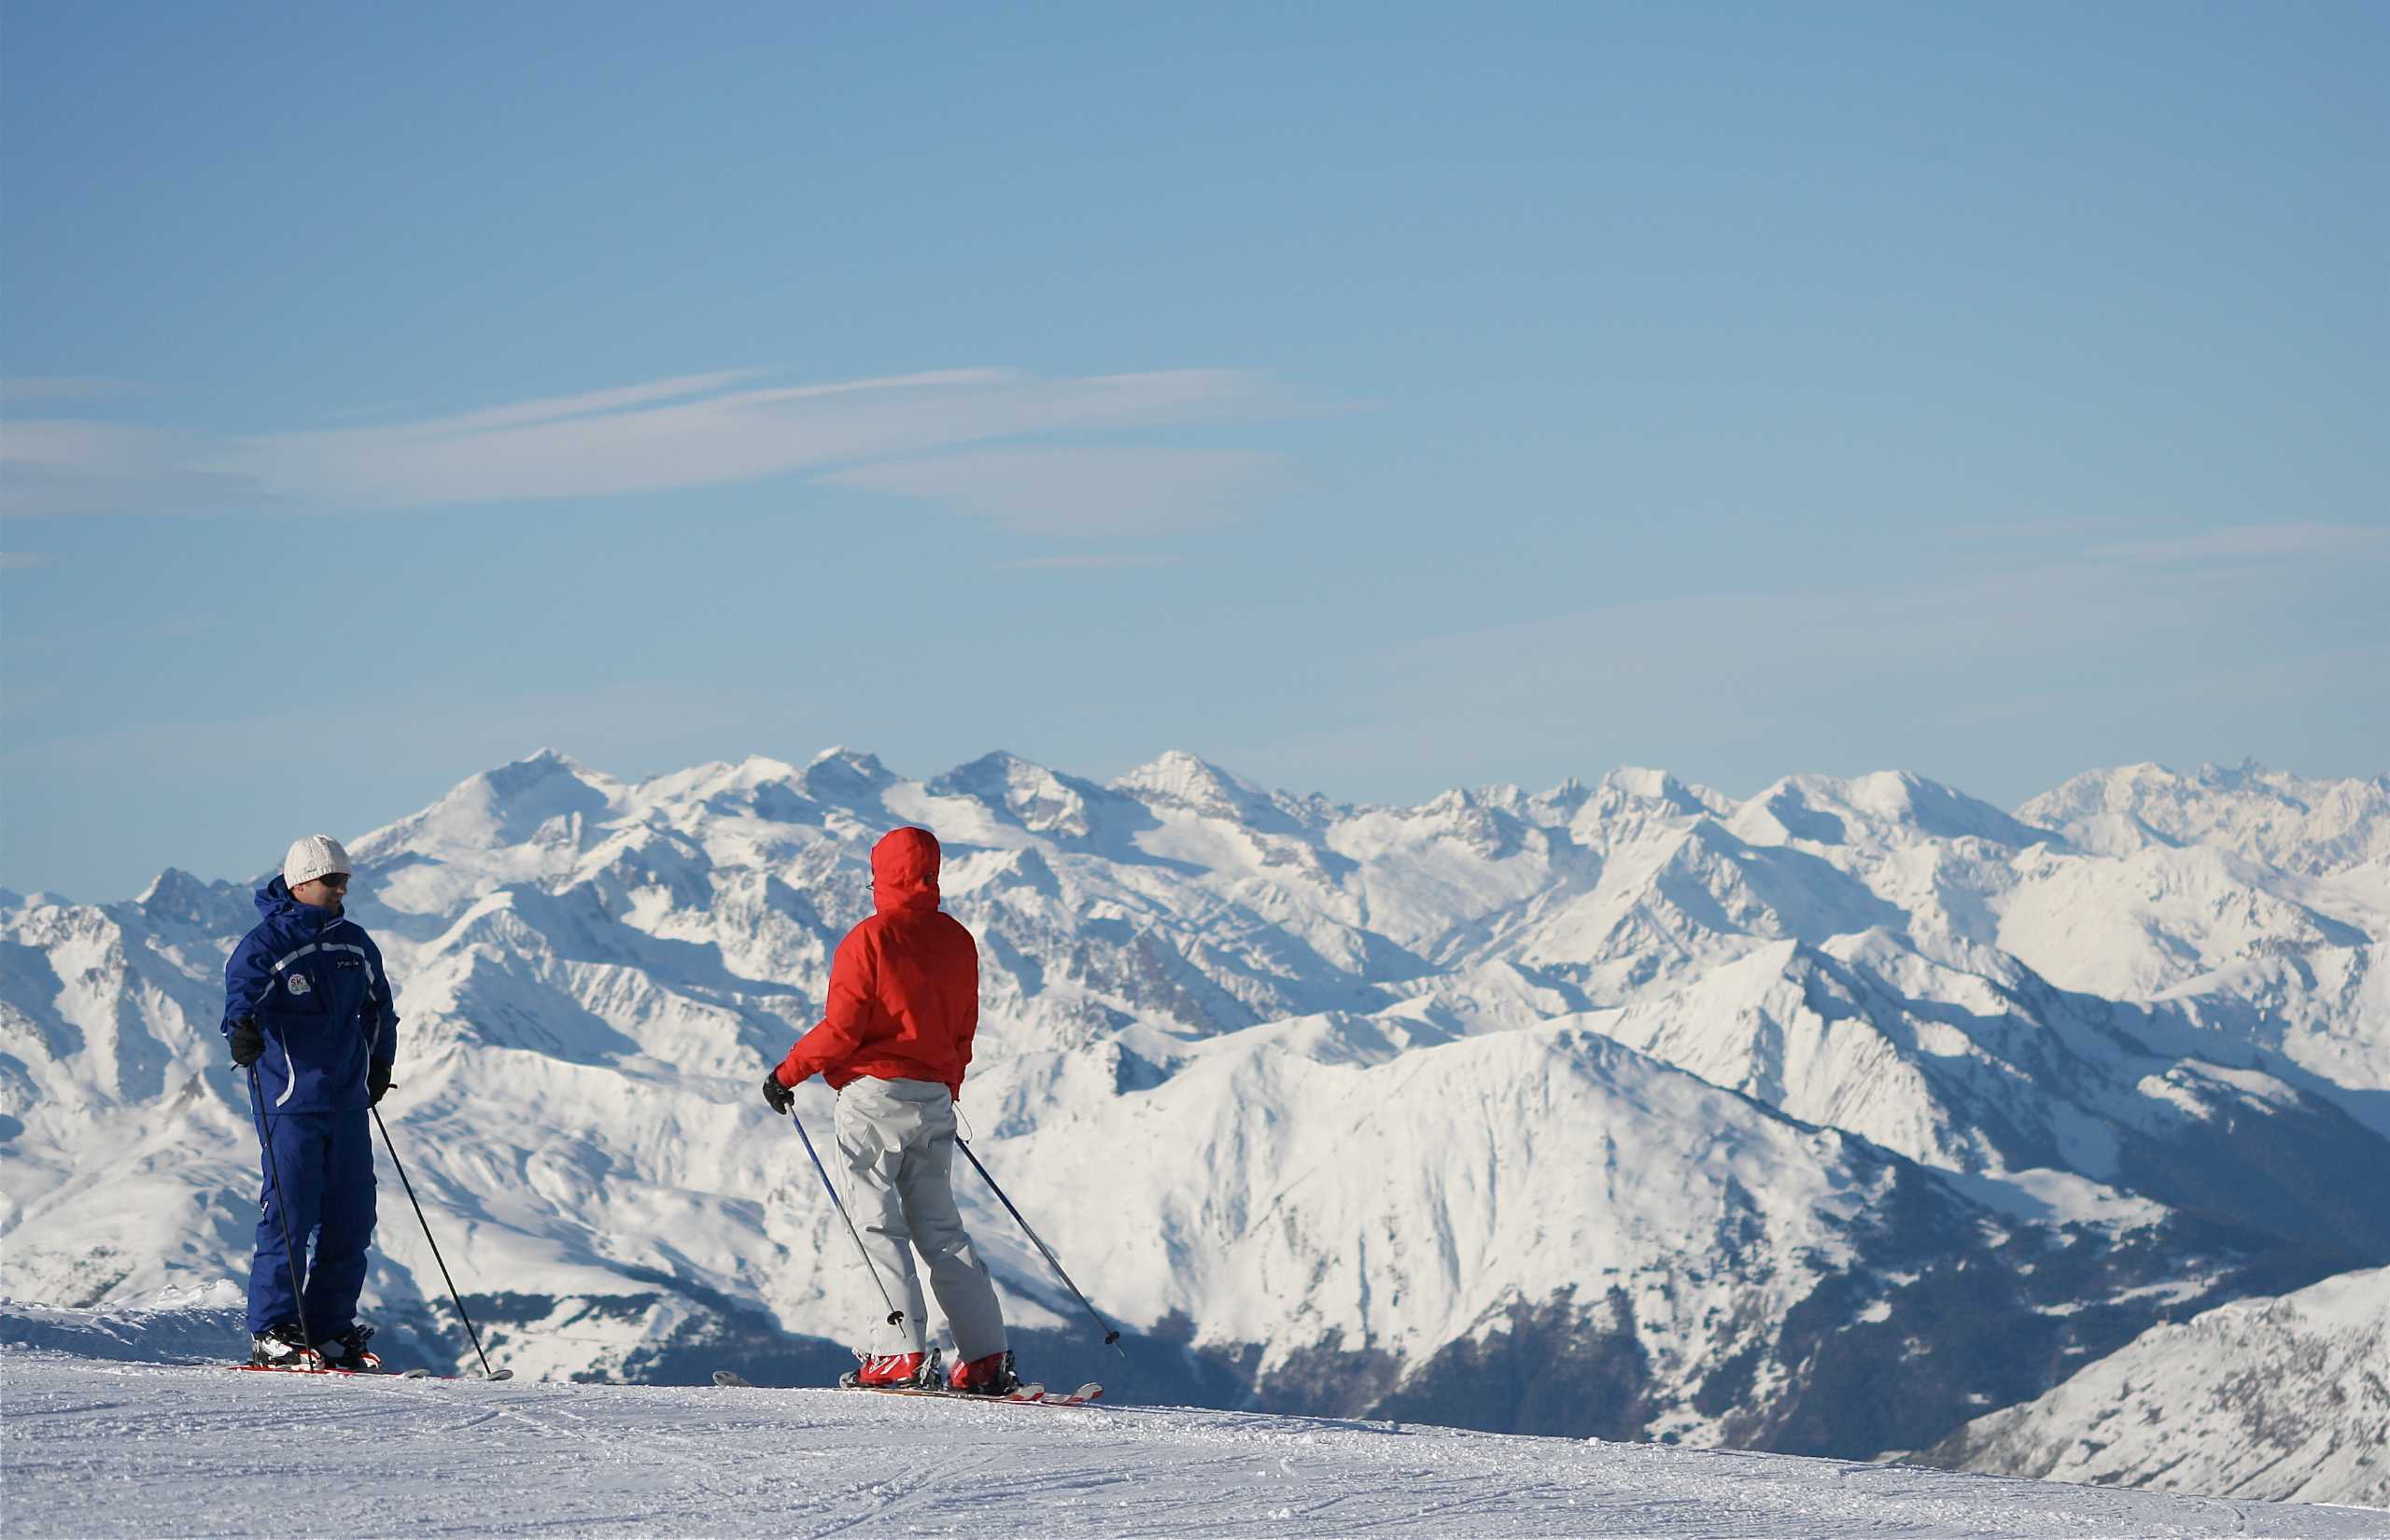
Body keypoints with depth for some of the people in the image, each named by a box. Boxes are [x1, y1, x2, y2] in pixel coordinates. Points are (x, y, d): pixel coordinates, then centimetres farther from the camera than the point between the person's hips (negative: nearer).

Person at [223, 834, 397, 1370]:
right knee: (290, 1214, -9)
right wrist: (242, 1030, -45)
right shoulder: (264, 945, -8)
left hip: (347, 1102, 7)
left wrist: (380, 1063, 26)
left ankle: (332, 1330, 14)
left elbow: (378, 1005, 28)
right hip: (291, 1100, -7)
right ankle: (272, 1335, -3)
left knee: (351, 1218, 6)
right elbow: (242, 990, -26)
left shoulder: (353, 943, 12)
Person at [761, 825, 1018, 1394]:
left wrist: (787, 1073, 0)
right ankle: (987, 1360, 3)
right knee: (940, 1228, 10)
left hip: (875, 1094, -6)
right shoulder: (957, 941, 9)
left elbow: (841, 1030, -13)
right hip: (935, 1101, 6)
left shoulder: (869, 941, -11)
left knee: (879, 1224, -3)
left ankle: (901, 1354, -11)